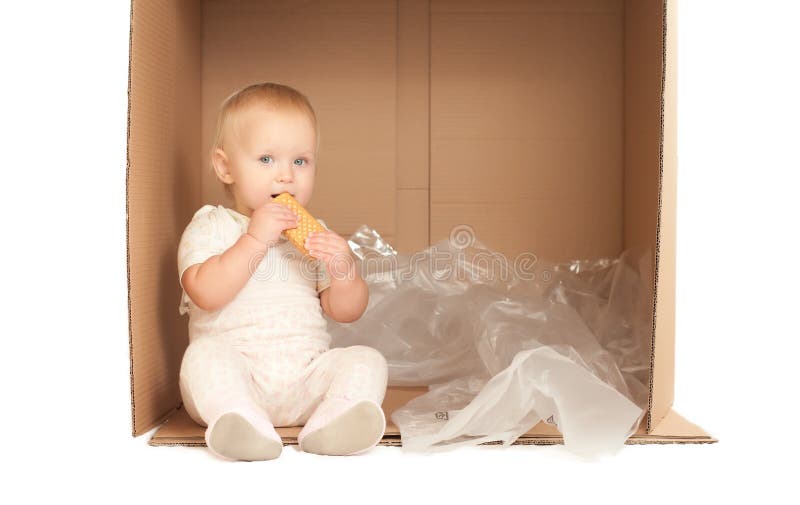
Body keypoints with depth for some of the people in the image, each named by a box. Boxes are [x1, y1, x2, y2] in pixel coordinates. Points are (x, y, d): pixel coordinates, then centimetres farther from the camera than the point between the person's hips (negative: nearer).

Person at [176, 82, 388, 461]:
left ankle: (331, 421, -41)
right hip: (235, 374, -3)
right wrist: (255, 240, -20)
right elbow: (206, 294, -15)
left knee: (366, 360, -18)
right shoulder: (210, 226, 5)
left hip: (306, 380, 3)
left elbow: (347, 312, 10)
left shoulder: (314, 234, 17)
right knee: (206, 354, -31)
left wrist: (343, 269, -10)